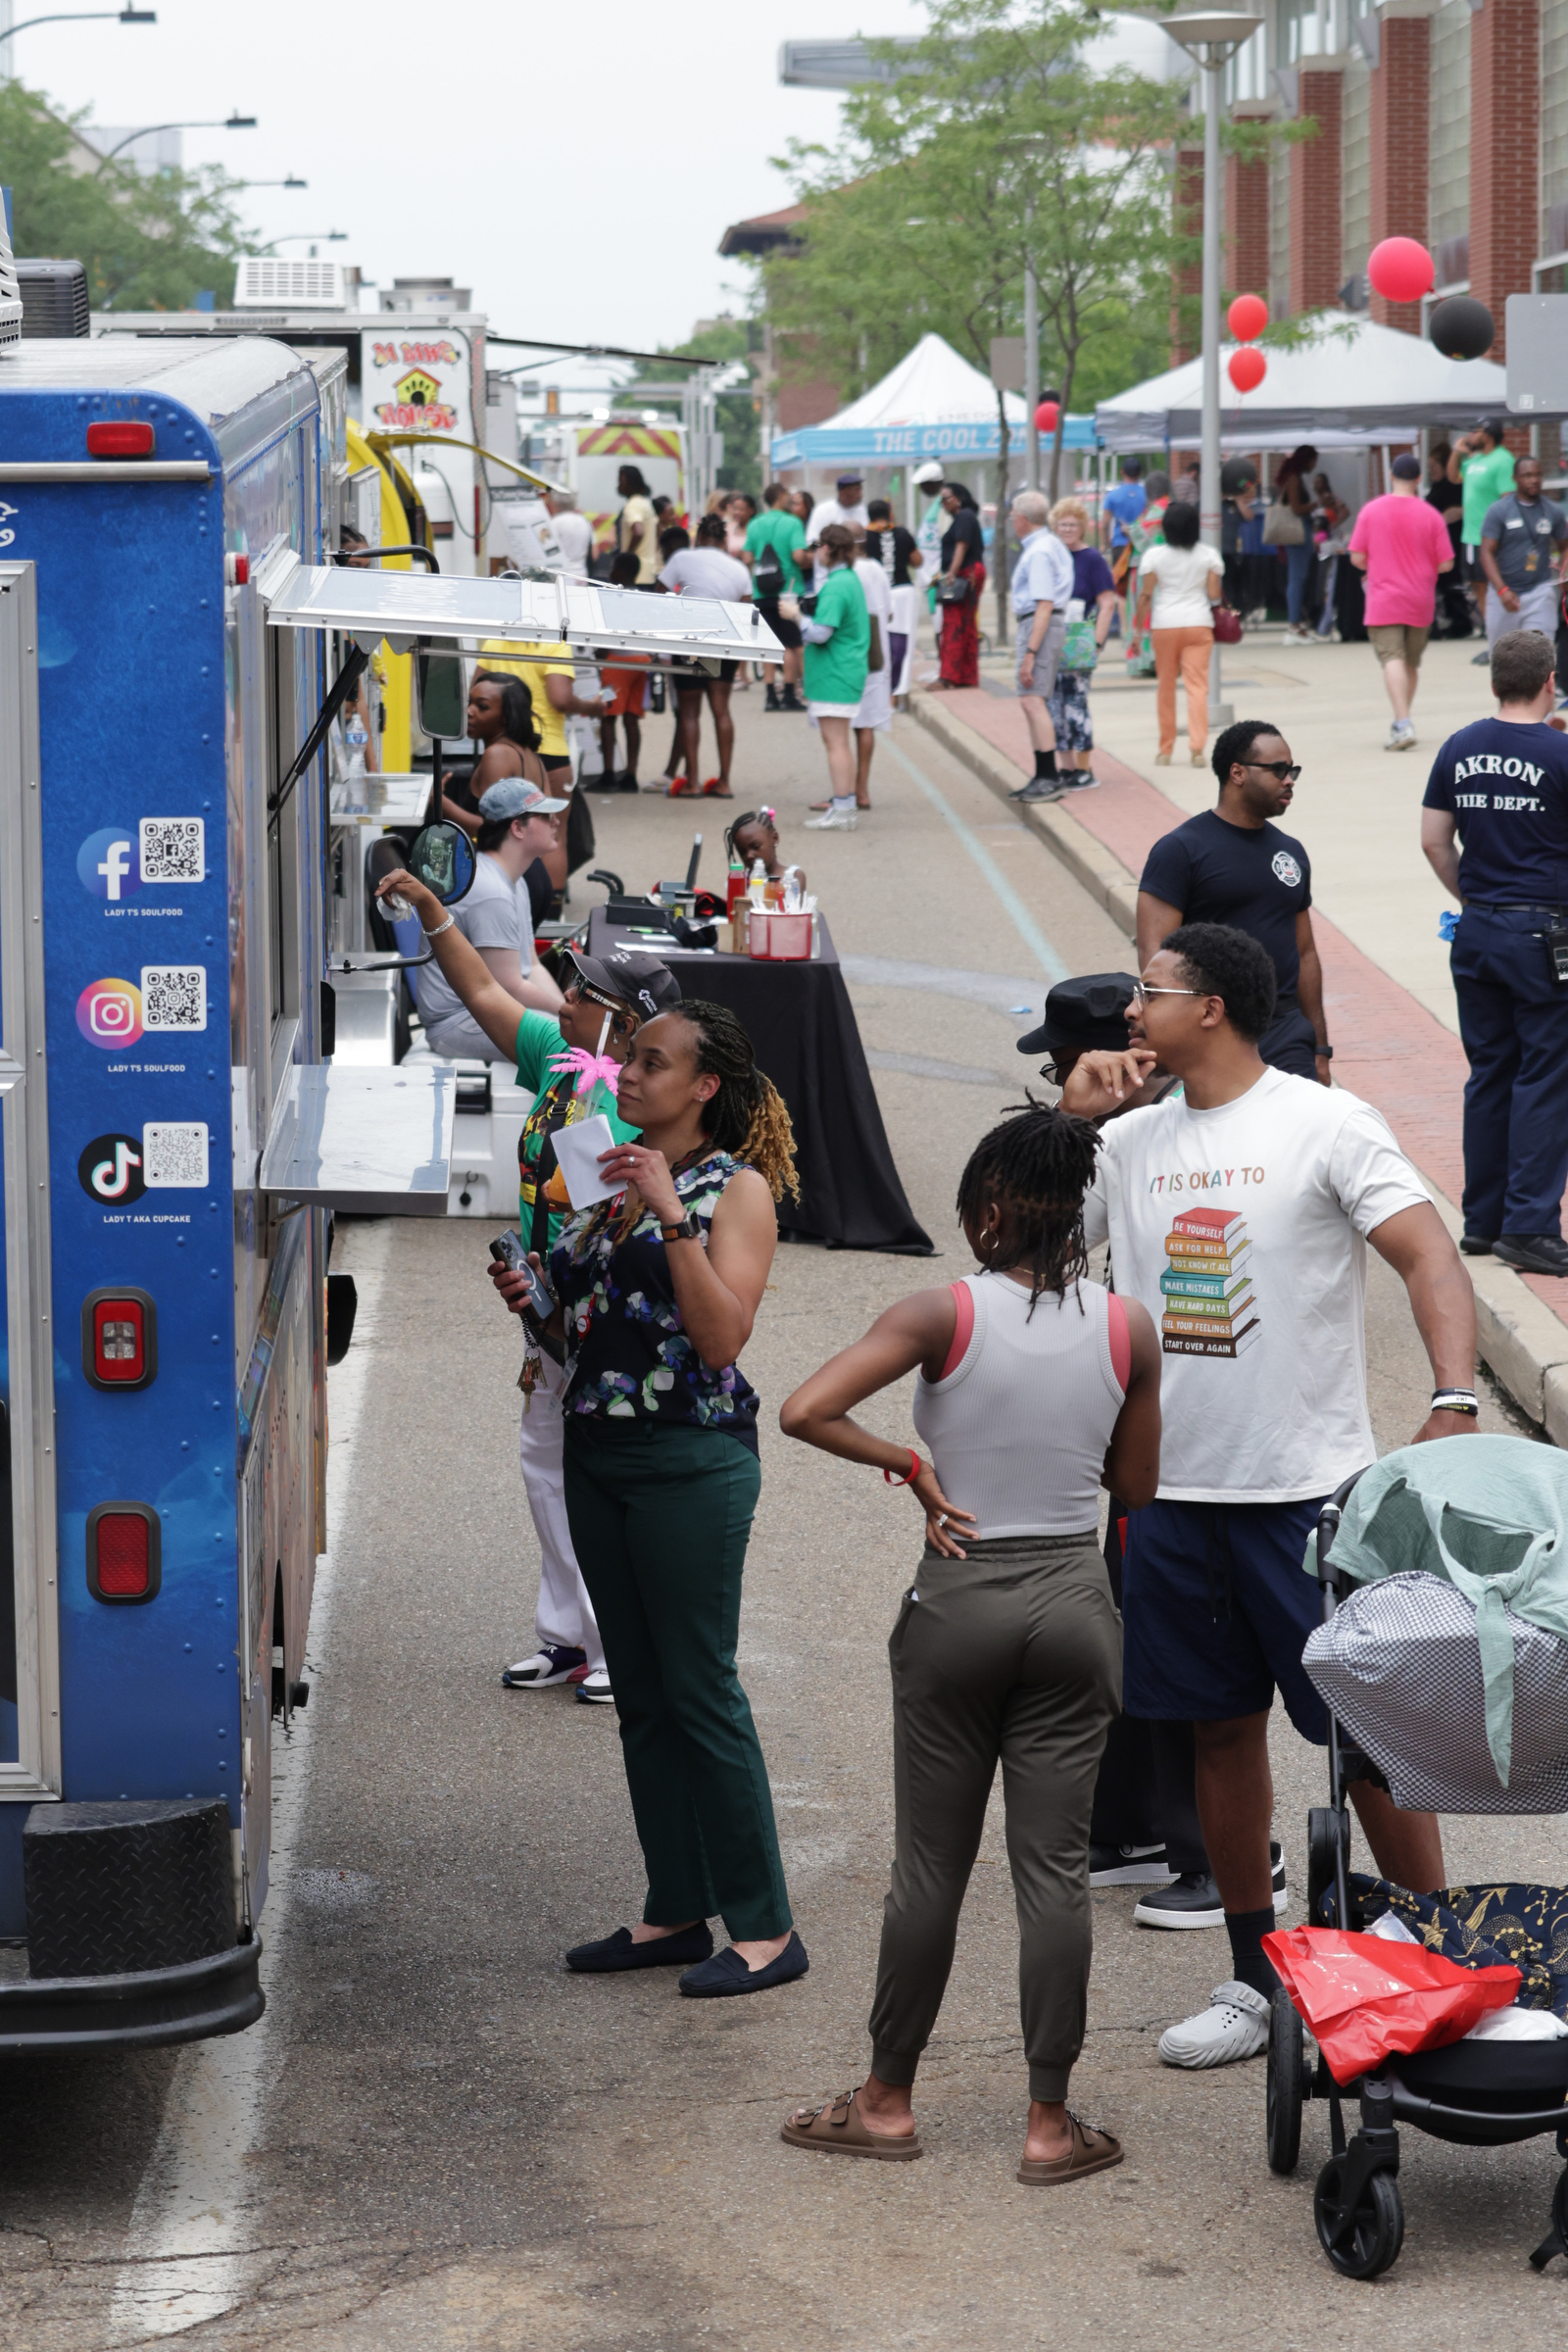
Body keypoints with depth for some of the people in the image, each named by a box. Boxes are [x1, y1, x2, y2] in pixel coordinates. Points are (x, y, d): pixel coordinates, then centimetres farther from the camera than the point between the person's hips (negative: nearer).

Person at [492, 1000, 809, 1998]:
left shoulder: (738, 1189, -6)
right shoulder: (611, 1180, 14)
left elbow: (723, 1335, -18)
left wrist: (671, 1215, -22)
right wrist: (533, 1303, 2)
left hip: (693, 1457, -7)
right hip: (598, 1452, 7)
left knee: (700, 1690, -6)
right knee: (641, 1693, 11)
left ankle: (765, 1927, 0)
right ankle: (676, 1912, 18)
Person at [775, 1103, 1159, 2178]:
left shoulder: (945, 1314, -10)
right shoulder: (1129, 1330, -3)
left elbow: (806, 1411, -19)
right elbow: (1138, 1487, 7)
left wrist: (910, 1464, -8)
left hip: (958, 1601, -2)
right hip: (1074, 1604, 2)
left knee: (931, 1860, 8)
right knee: (1055, 1866, 5)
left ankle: (888, 2100, 19)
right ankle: (1050, 2121, 8)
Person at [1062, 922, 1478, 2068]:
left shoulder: (1325, 1124, -7)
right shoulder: (1133, 1141, 9)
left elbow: (1430, 1253, -16)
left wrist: (1455, 1400, -32)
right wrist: (1068, 1119, -2)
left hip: (1309, 1492, -5)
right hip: (1177, 1491, 5)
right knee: (1224, 1728, 12)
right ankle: (1256, 1981, 23)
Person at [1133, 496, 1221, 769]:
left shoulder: (1154, 556, -5)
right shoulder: (1208, 555, -2)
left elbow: (1146, 595, -5)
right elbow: (1214, 594, -3)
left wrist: (1138, 627, 2)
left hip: (1164, 625, 0)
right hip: (1198, 623, 0)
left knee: (1166, 687, 11)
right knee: (1197, 685, -2)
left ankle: (1165, 749, 17)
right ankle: (1197, 747, -14)